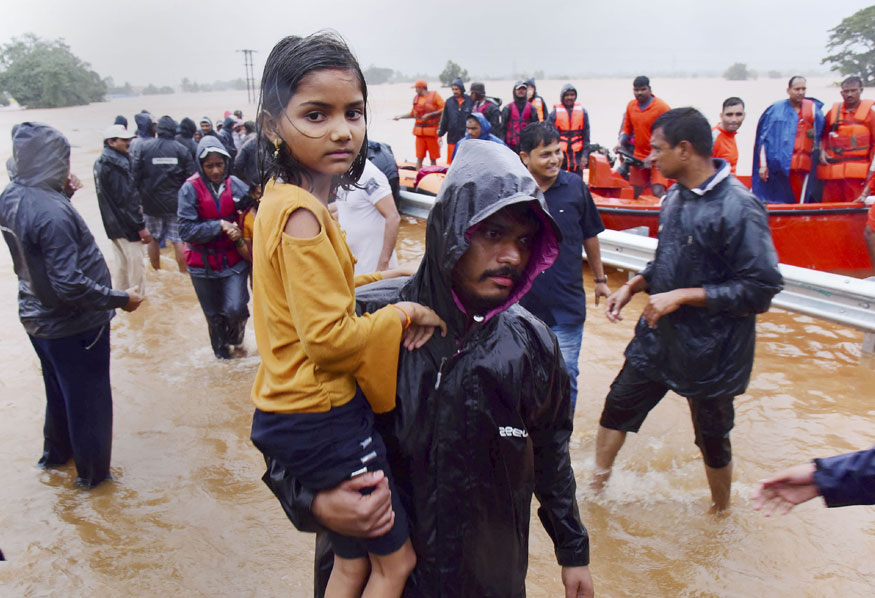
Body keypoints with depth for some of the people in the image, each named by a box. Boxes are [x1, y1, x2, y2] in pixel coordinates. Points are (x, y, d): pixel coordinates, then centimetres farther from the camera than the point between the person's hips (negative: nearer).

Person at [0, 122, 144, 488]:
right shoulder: (51, 212, -30)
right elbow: (70, 284, -31)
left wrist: (63, 195, -1)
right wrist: (121, 299, -21)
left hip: (37, 317, 8)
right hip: (72, 324, -8)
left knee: (59, 389, 28)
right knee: (88, 399, 11)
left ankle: (56, 452, 47)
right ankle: (91, 471, 27)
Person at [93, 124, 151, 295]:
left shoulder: (101, 162, 12)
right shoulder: (115, 164, -19)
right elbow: (125, 199, -21)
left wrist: (137, 207, 16)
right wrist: (141, 226, -18)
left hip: (113, 223, 10)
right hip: (125, 224, -10)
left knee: (120, 261, 18)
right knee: (136, 263, -2)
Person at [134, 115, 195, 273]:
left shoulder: (144, 147, -3)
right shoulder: (181, 149, -4)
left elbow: (136, 175, -3)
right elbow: (190, 176, -4)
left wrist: (139, 197, 4)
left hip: (151, 202, 1)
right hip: (175, 202, -1)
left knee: (153, 238, 13)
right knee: (178, 239, 4)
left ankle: (156, 272, 22)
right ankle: (183, 272, 9)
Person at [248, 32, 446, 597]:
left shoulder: (280, 197, 6)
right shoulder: (303, 216, -24)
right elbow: (330, 338, -25)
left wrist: (371, 281, 9)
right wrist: (403, 313, -12)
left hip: (294, 409, 9)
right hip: (324, 418, -9)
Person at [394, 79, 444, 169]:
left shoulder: (434, 96, -2)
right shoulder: (416, 98, 15)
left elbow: (444, 109, -10)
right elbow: (413, 113, 27)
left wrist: (430, 115, -15)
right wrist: (400, 116, 21)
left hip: (432, 131, -4)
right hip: (420, 132, 4)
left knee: (433, 158, 2)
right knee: (419, 157, 0)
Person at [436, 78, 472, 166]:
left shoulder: (470, 101, -3)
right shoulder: (449, 102, 5)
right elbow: (444, 120, 11)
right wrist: (440, 134, 11)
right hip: (452, 139, 2)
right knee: (451, 162, 5)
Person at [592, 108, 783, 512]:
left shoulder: (738, 208, -23)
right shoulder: (675, 198, 2)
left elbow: (761, 288, -25)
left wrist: (681, 296, -25)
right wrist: (633, 285, 0)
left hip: (710, 351, -7)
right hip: (659, 337, 7)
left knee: (712, 439, 14)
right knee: (617, 408, 14)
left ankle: (721, 514, 40)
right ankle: (596, 489, 36)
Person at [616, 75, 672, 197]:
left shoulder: (662, 107, -9)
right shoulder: (631, 106, 7)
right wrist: (620, 142, -1)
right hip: (638, 157, 5)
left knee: (658, 192, -20)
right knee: (634, 193, 4)